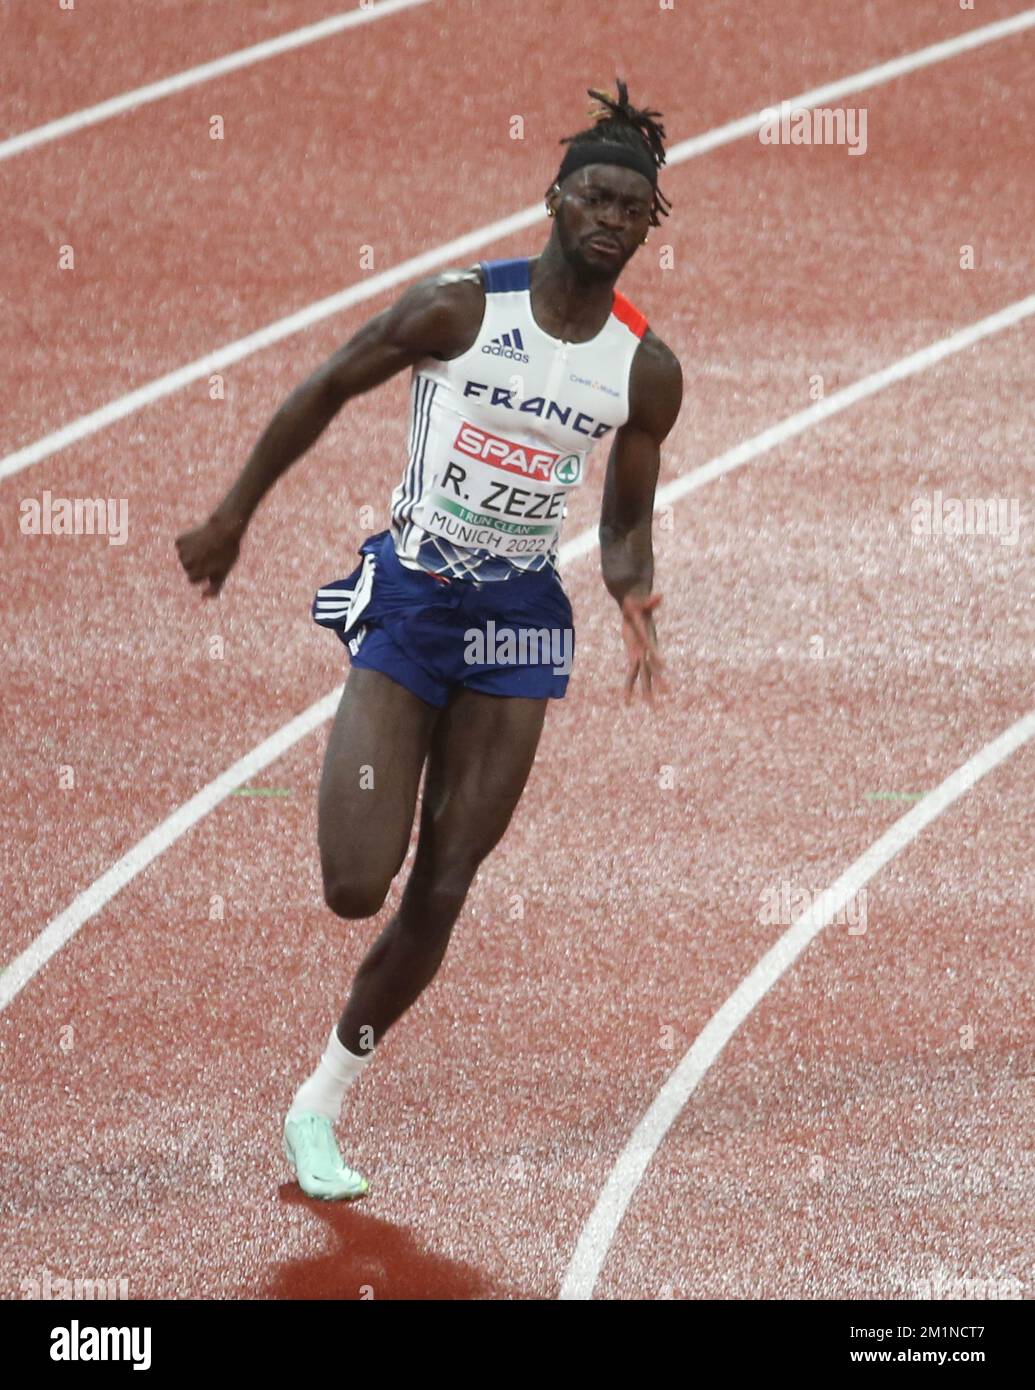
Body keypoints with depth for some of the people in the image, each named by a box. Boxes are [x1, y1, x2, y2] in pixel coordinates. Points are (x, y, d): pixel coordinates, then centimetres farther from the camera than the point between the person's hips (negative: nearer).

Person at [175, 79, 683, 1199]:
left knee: (441, 894, 1)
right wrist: (232, 518, 4)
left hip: (521, 623, 3)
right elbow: (325, 391, 1)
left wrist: (634, 596, -14)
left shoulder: (646, 371, 0)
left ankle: (318, 1106, 17)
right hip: (408, 601, -3)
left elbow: (626, 522, 9)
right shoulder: (459, 308, -10)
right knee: (355, 887, -10)